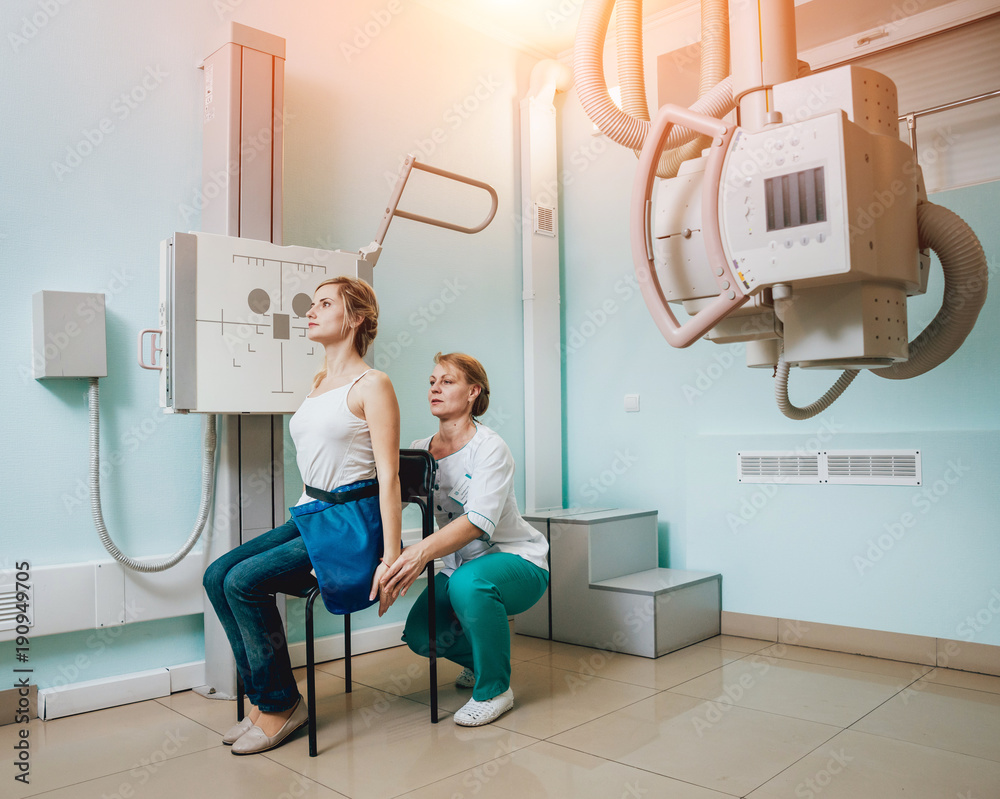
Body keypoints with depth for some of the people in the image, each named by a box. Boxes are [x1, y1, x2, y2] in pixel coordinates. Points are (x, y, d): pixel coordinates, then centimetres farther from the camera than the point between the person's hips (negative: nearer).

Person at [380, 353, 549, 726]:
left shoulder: (489, 448, -19)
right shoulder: (420, 451, 0)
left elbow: (479, 521, -33)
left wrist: (423, 550, -48)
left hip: (517, 561, -6)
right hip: (460, 566, 6)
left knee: (468, 582, -36)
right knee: (420, 635, -13)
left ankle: (494, 688, -12)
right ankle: (480, 661, 21)